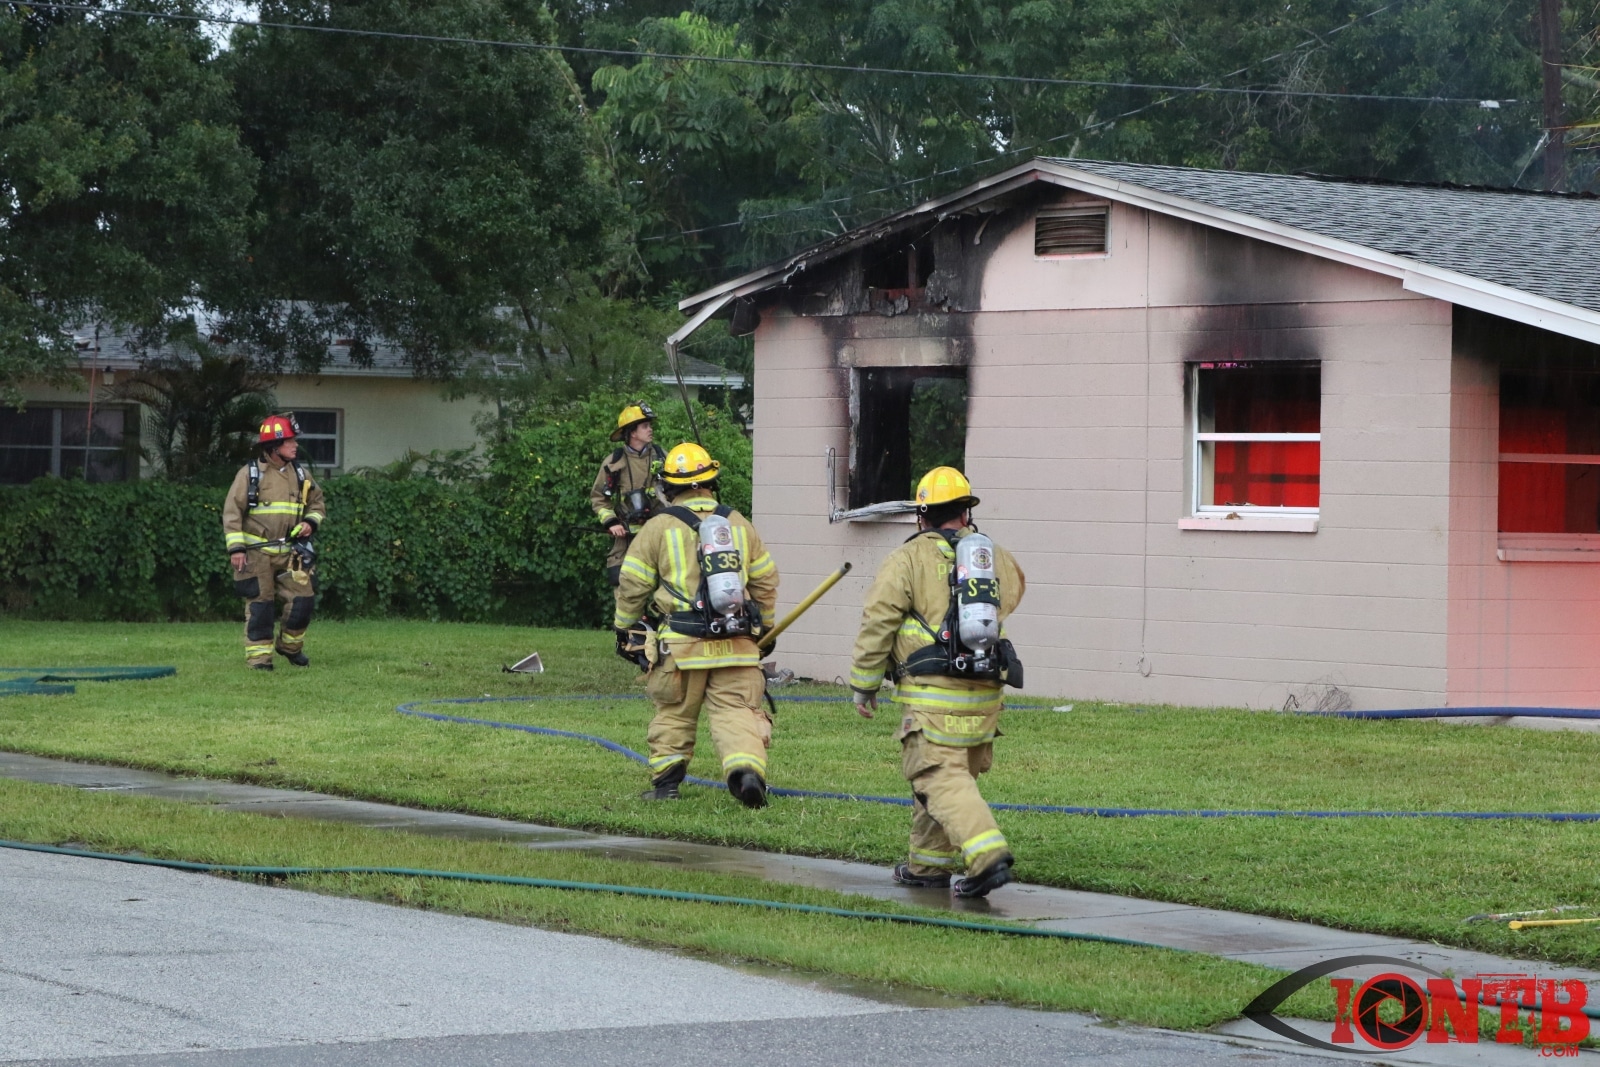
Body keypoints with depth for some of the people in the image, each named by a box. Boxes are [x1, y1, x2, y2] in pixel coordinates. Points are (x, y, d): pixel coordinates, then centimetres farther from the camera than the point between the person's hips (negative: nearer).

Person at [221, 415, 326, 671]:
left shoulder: (299, 474, 9)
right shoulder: (249, 474, -6)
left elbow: (316, 502, 22)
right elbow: (232, 511, -7)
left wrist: (311, 522, 0)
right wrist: (236, 548, -14)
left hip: (290, 551, 4)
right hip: (257, 552, -4)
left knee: (303, 597, -2)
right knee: (259, 603, -2)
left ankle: (290, 645, 20)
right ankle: (259, 655, 5)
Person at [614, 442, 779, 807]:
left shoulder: (659, 527, 0)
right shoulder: (739, 524, 10)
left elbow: (632, 584, 4)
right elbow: (766, 581, 17)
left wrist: (624, 628, 19)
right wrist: (763, 629, 29)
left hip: (682, 646, -2)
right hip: (736, 645, 2)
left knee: (673, 714, 14)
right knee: (736, 712, -3)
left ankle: (665, 780, 17)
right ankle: (747, 768, -25)